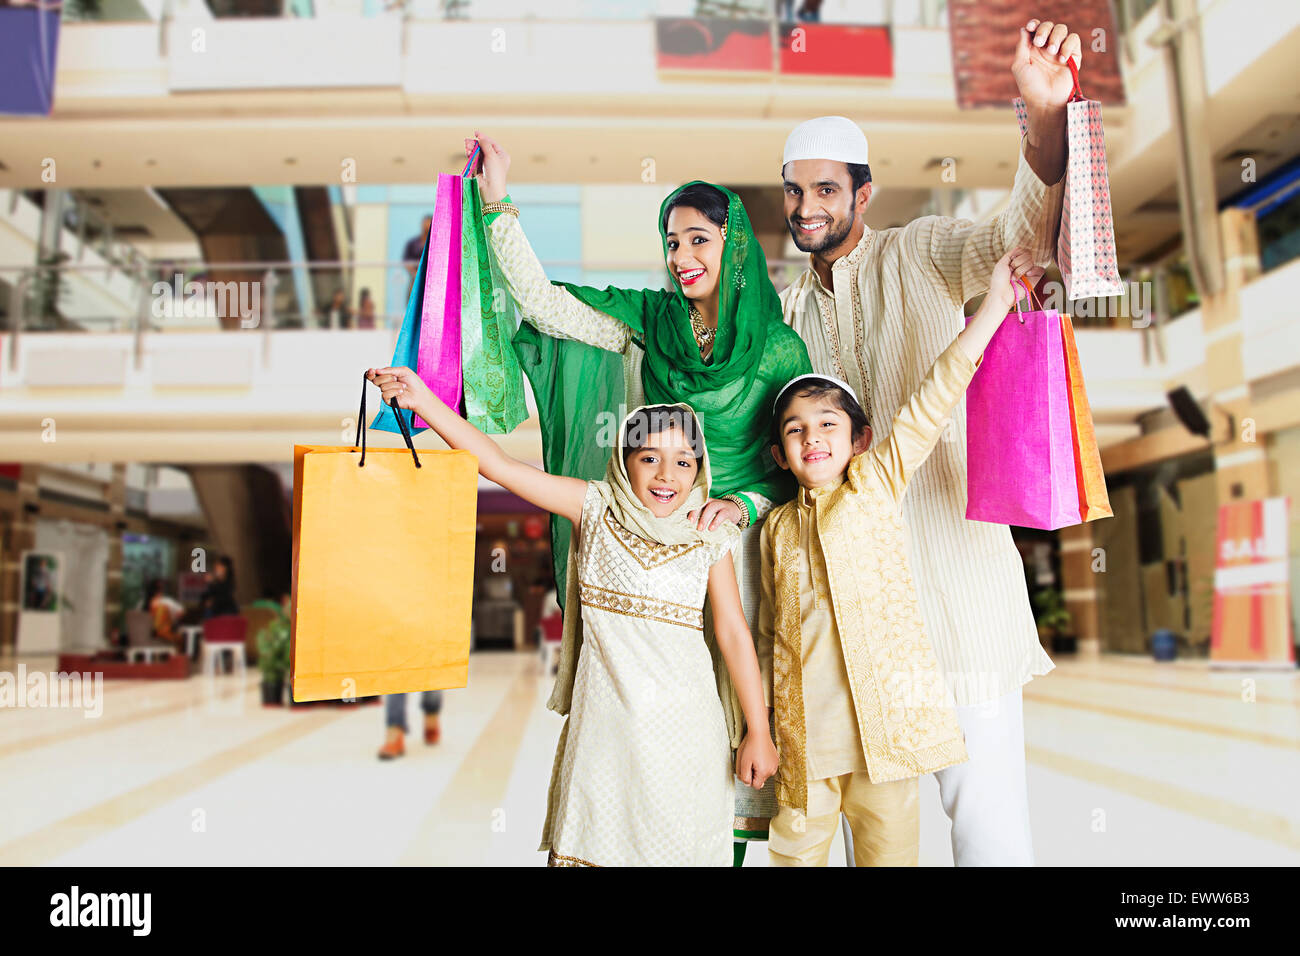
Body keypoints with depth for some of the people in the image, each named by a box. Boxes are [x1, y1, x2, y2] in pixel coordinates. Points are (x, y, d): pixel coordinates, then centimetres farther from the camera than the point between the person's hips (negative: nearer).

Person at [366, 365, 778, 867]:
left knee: (678, 844, 8)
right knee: (593, 843, 6)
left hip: (682, 726, 1)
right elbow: (498, 465, -6)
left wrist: (759, 732, 1)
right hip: (603, 720, 0)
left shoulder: (707, 538, 1)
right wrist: (424, 401, -13)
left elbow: (734, 634, 2)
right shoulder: (596, 508, 0)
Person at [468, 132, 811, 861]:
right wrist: (499, 203, -7)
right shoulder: (648, 320, 3)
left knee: (736, 688, 3)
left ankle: (732, 836, 22)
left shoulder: (780, 350, -3)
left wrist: (744, 505, -17)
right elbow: (543, 302, -3)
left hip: (737, 542, -2)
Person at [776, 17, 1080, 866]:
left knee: (980, 779, -6)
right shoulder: (788, 312, 16)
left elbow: (1022, 236, -19)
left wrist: (1047, 120, -36)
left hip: (951, 550, -5)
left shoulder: (922, 255, 1)